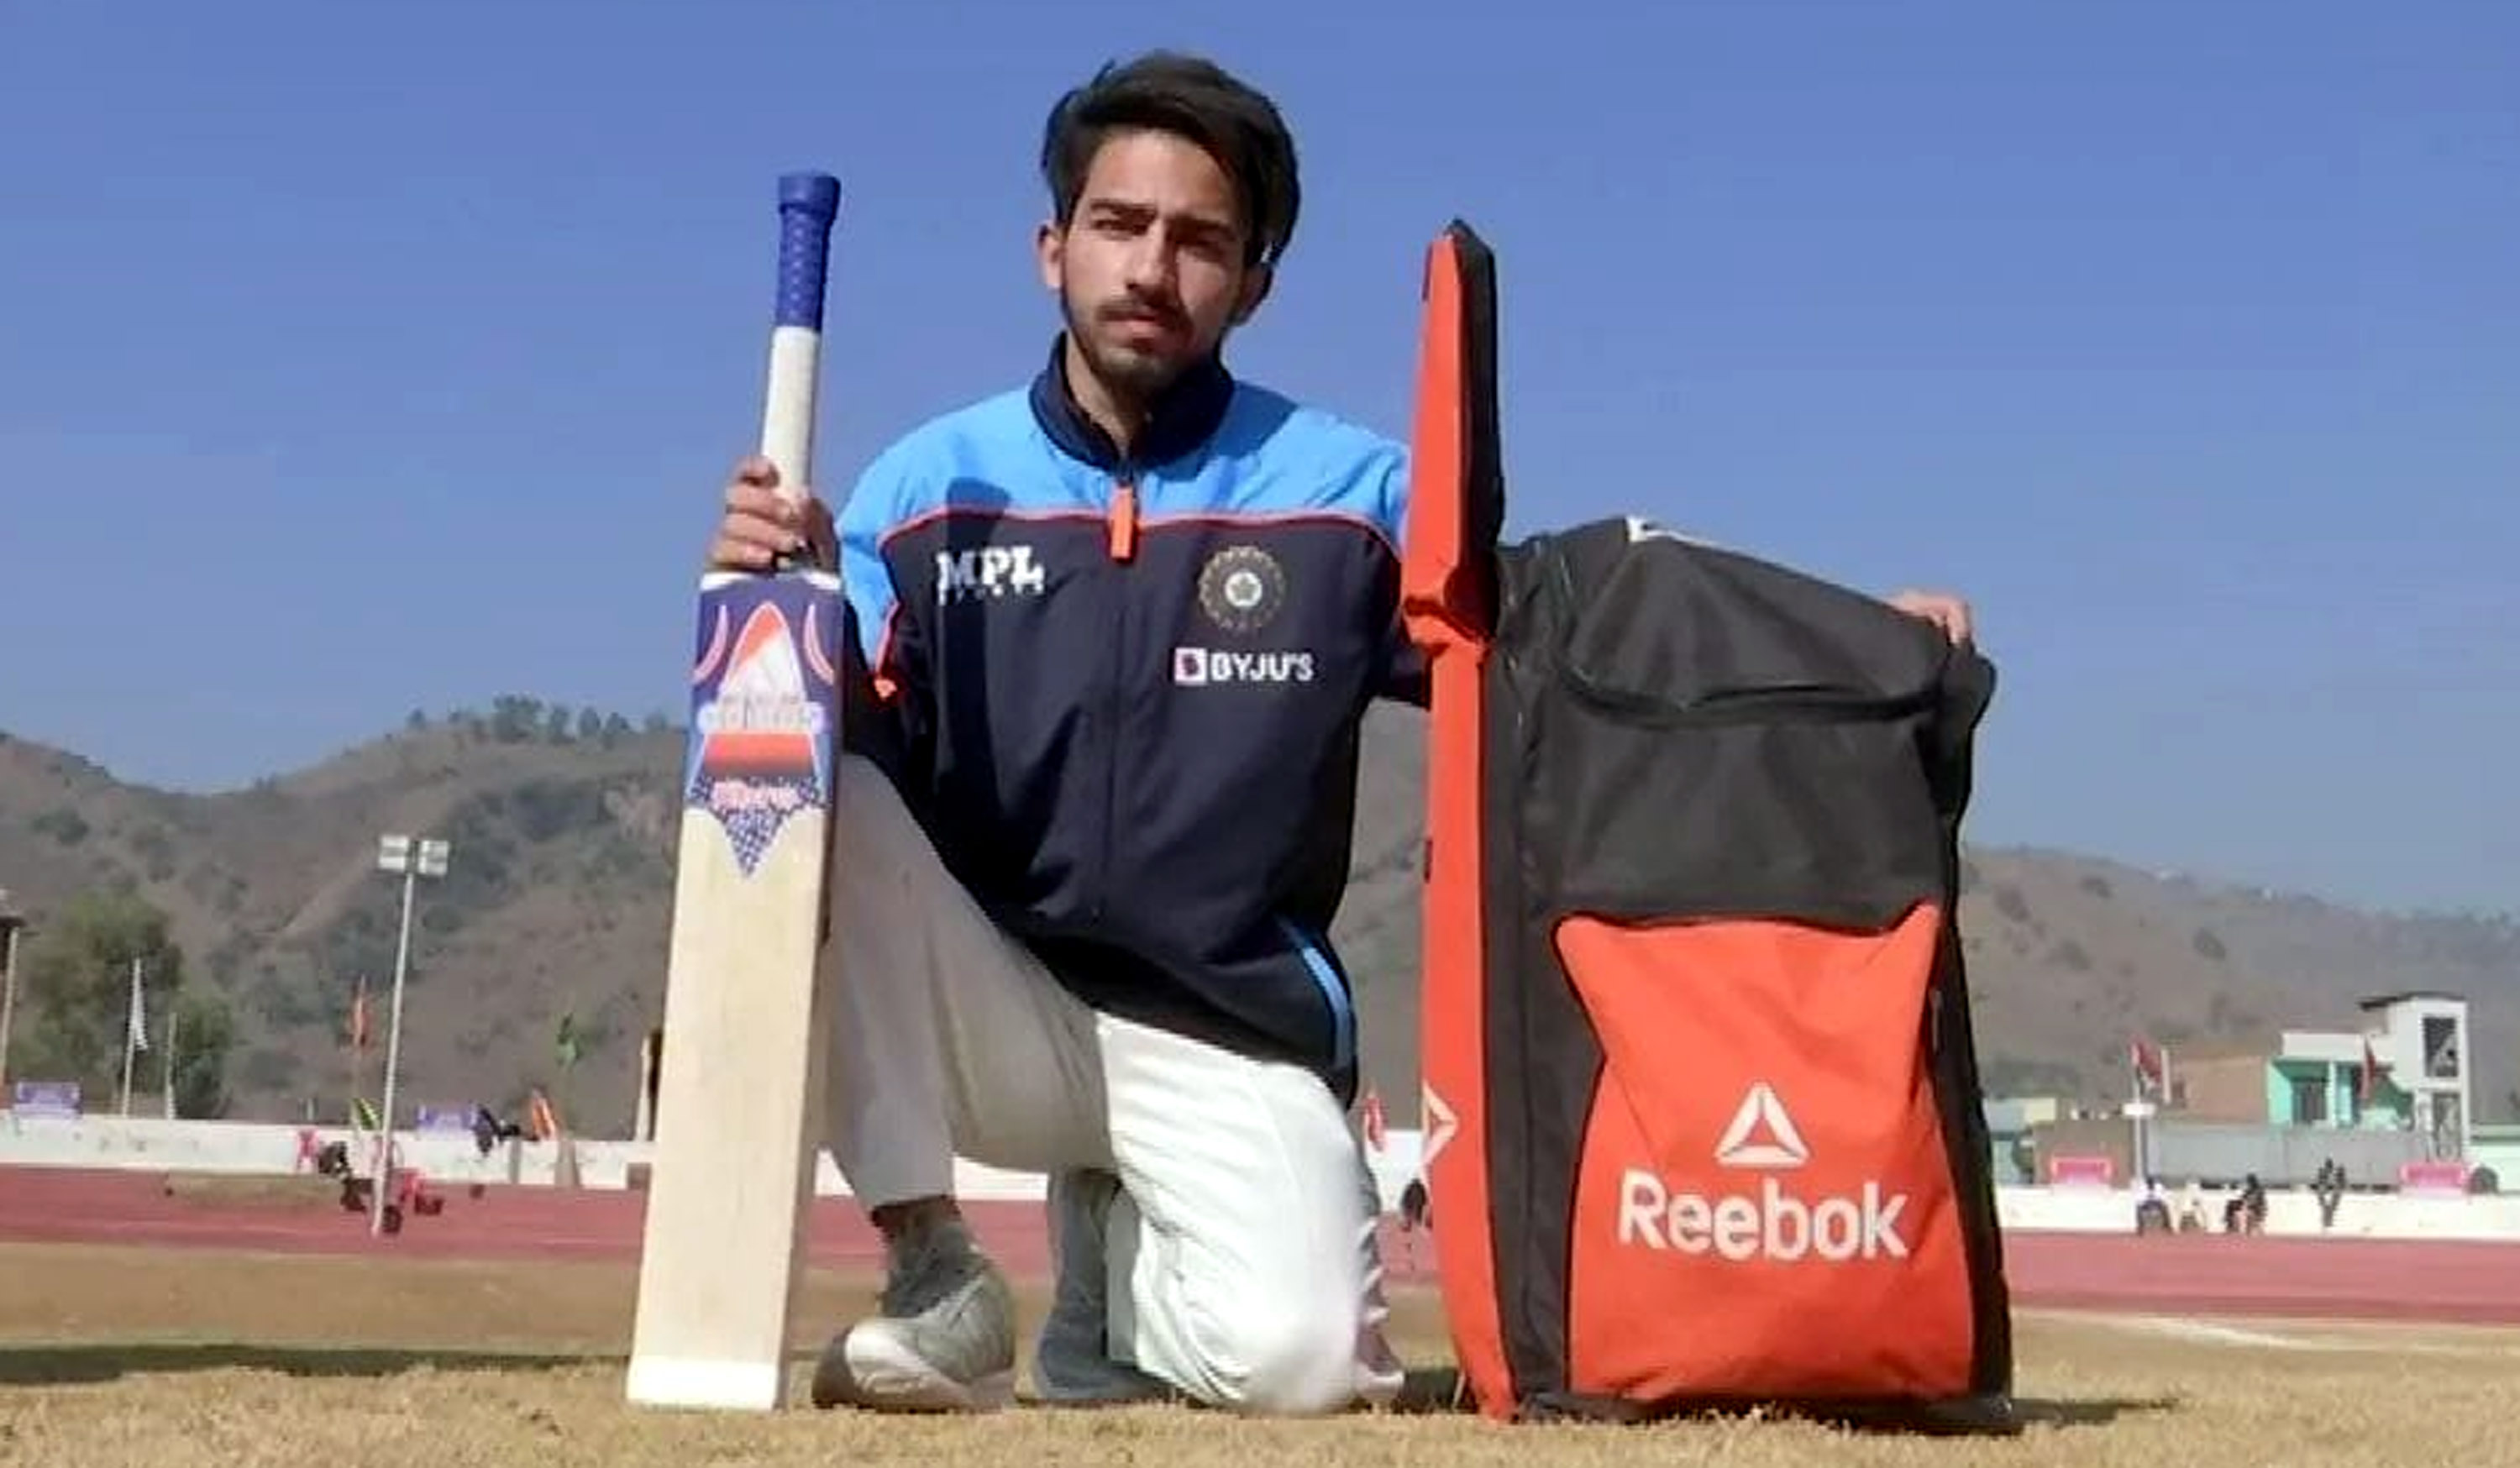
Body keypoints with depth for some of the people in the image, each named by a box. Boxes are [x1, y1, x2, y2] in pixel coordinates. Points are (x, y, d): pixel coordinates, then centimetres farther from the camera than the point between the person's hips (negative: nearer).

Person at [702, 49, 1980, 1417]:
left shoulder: (1348, 494, 1)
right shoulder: (933, 482, 3)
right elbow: (838, 741, -5)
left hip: (1225, 1032, -1)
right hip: (986, 1009, 1)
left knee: (1298, 1355, -25)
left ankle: (1121, 1264, 13)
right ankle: (934, 1275, -13)